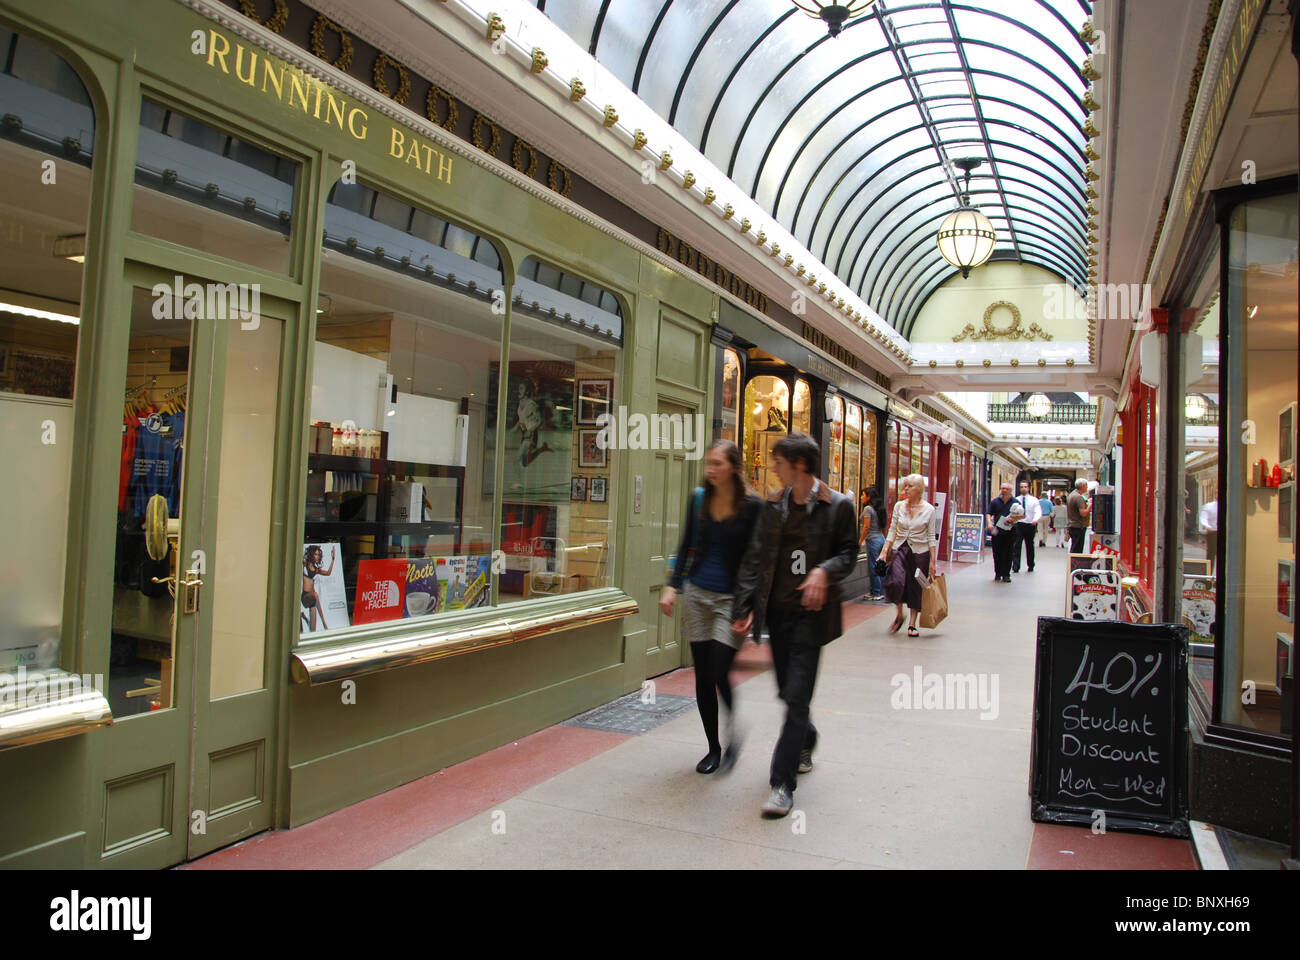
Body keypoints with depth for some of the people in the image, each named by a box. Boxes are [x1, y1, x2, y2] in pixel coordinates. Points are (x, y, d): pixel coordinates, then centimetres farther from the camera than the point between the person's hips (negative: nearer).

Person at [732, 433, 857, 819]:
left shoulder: (838, 506, -5)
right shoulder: (773, 506, 7)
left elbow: (848, 553, 0)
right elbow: (754, 558, 6)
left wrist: (825, 571, -21)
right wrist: (745, 607, -1)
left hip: (811, 612, -5)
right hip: (778, 610, 5)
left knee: (797, 695, -8)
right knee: (787, 691, 16)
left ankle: (782, 784, -2)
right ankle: (805, 744, 45)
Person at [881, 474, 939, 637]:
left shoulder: (929, 509, -4)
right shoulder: (899, 506, 3)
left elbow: (931, 536, -1)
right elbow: (892, 531, 7)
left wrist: (933, 561, -4)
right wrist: (885, 552, 0)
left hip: (920, 552, -1)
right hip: (899, 549, 1)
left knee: (916, 588, 4)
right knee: (895, 582, -17)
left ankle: (912, 624, 17)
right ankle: (900, 614, 8)